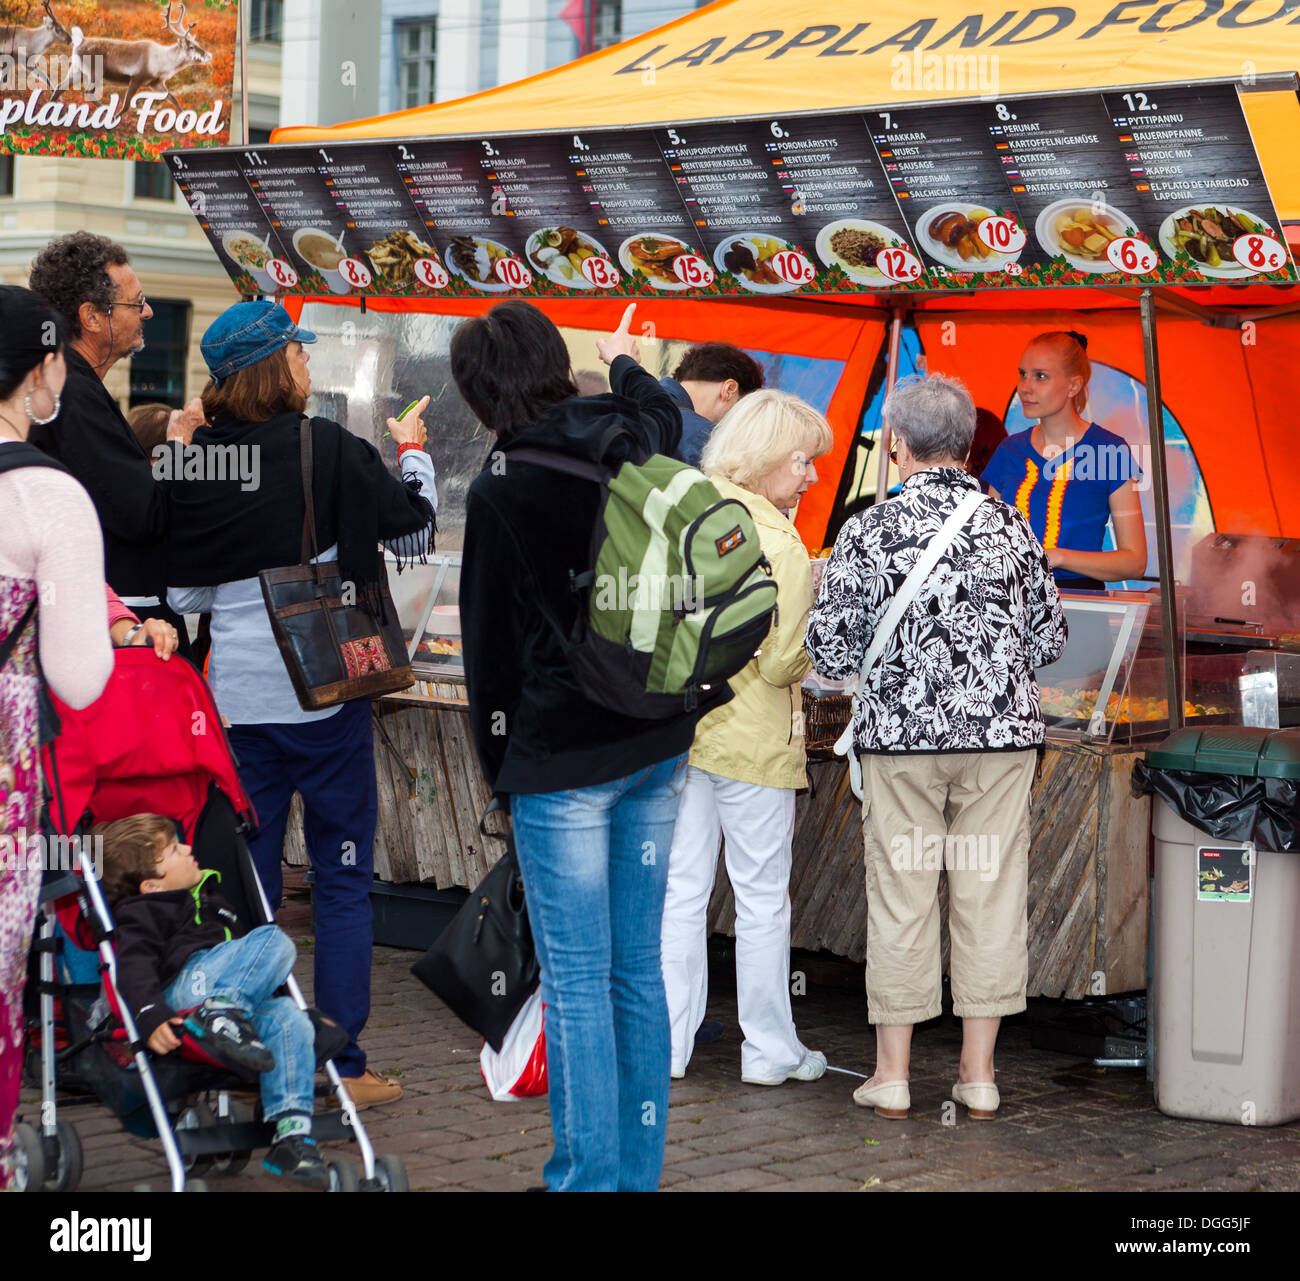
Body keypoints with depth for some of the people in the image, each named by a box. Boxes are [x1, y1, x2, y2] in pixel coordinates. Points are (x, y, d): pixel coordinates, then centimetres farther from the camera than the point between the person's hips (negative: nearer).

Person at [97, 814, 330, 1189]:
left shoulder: (208, 896, 35)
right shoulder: (139, 914, 8)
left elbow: (242, 944, 44)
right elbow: (134, 967, -10)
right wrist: (150, 1015, -27)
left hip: (244, 1000, 7)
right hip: (187, 986, -7)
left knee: (289, 1019, -23)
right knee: (275, 941, -18)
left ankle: (292, 1131, -28)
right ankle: (220, 1015, -39)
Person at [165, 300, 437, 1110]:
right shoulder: (331, 451, -11)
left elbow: (185, 593, 5)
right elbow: (414, 532, 3)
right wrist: (413, 451, 19)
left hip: (239, 697, 4)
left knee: (249, 876, 11)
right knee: (343, 877, 5)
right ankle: (344, 1066, 7)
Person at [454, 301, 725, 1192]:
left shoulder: (502, 489, -13)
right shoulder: (637, 438, 3)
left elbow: (489, 636, -4)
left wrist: (497, 765, 7)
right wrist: (626, 361, 52)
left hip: (563, 757, -6)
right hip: (658, 747, 6)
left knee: (577, 983, -1)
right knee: (639, 967, 13)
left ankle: (591, 1176, 3)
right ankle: (640, 1169, 20)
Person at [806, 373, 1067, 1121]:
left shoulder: (870, 532, -6)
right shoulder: (1011, 528, 2)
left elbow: (830, 648, -4)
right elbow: (1050, 640, 8)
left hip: (901, 734, -2)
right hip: (1002, 733, 2)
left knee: (901, 898, 5)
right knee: (991, 896, 7)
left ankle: (893, 1076, 10)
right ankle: (980, 1074, 11)